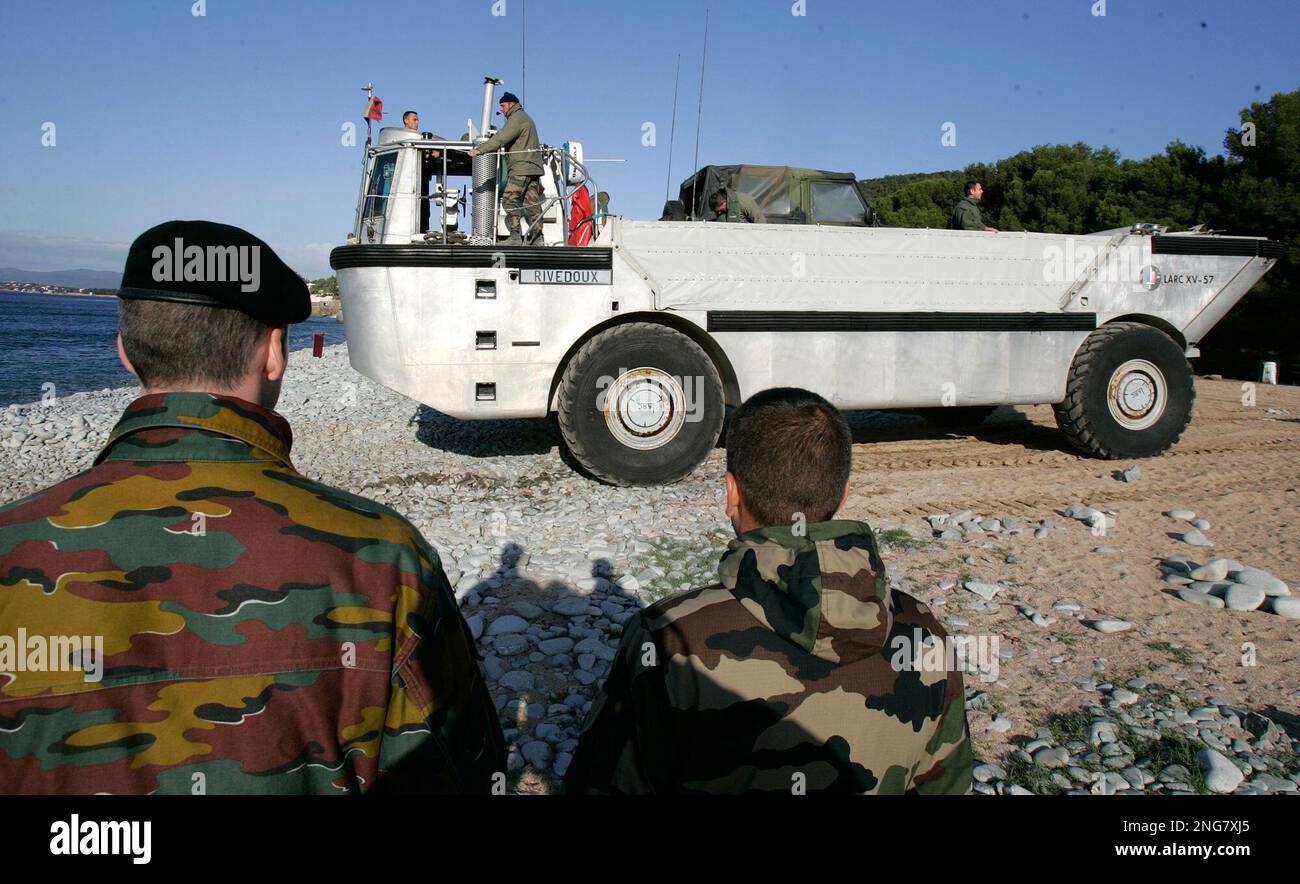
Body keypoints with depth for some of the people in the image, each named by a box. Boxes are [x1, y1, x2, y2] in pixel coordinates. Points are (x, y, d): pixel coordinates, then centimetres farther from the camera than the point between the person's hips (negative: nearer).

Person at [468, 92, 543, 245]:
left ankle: (515, 237, -15)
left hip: (521, 168, -10)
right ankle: (537, 238, 5)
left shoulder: (517, 118, -8)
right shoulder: (525, 117, 25)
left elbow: (500, 139, -19)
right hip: (533, 167, 10)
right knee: (532, 203, 6)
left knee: (509, 200, -10)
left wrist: (479, 149, -20)